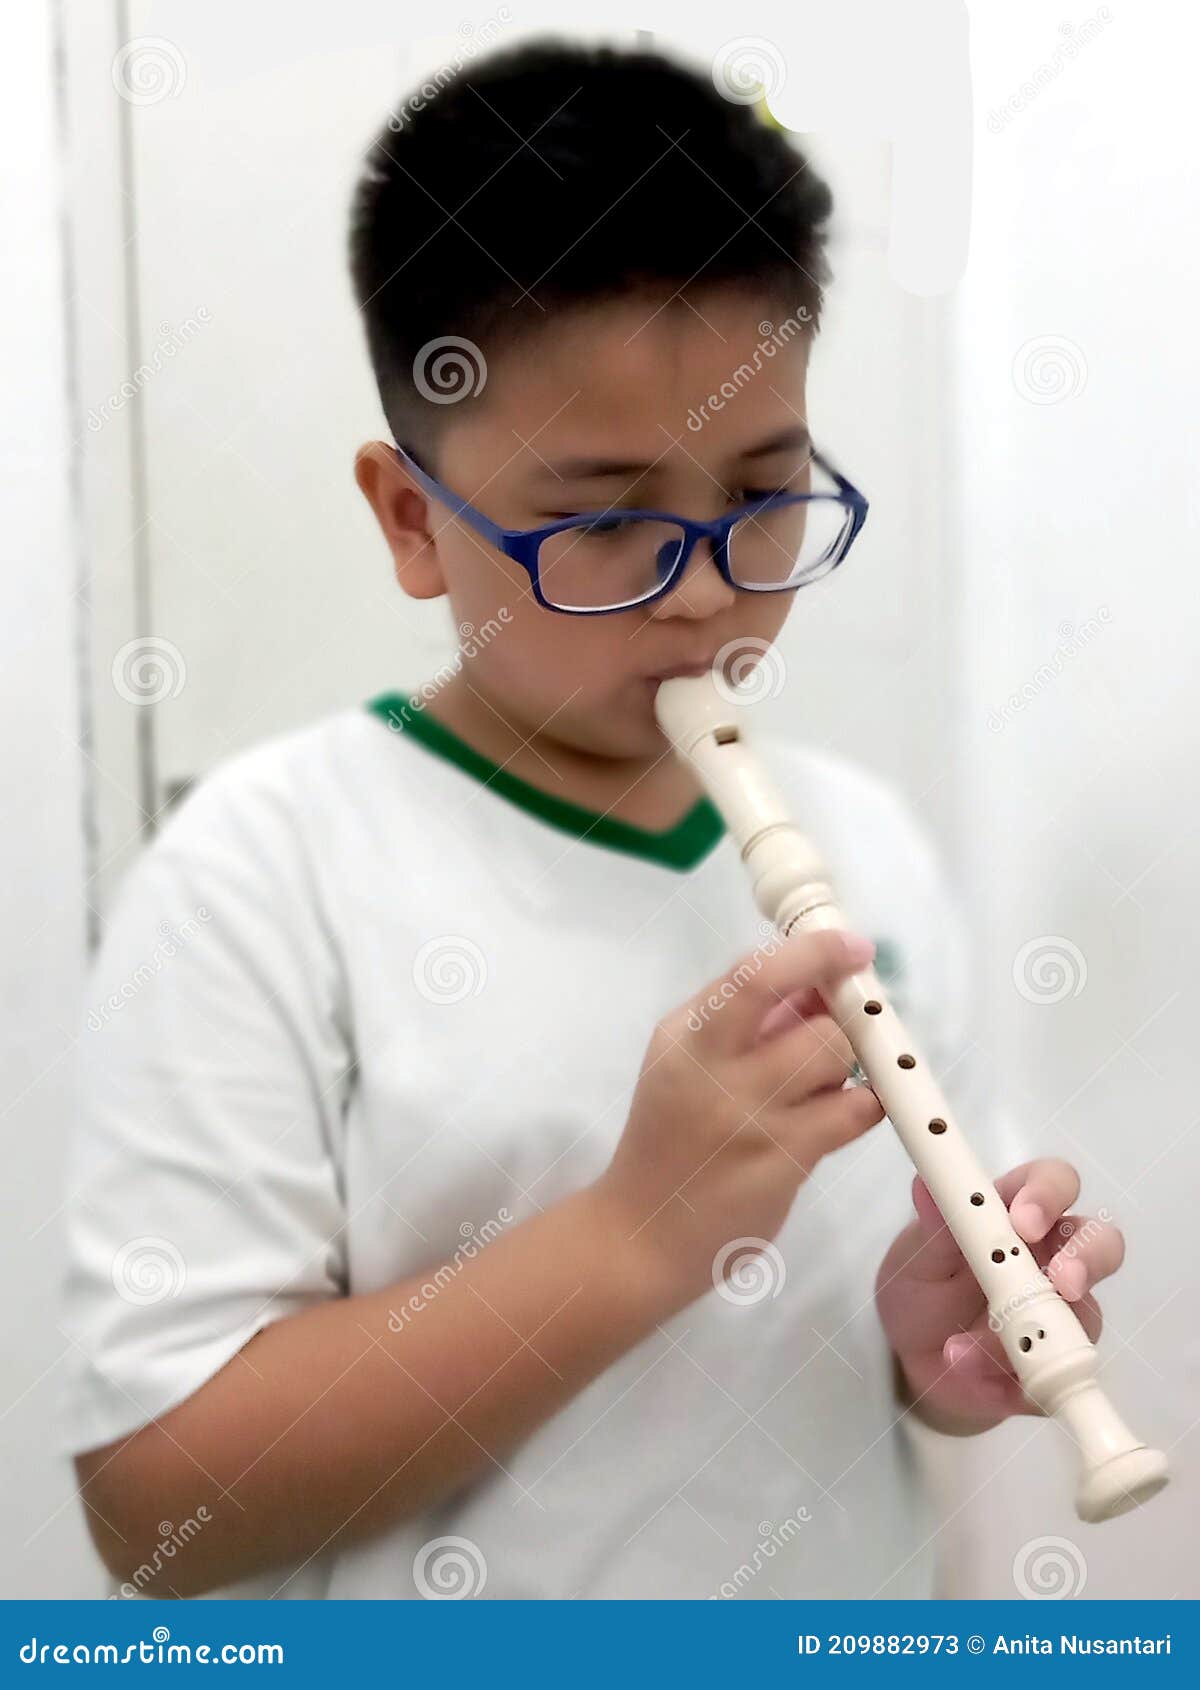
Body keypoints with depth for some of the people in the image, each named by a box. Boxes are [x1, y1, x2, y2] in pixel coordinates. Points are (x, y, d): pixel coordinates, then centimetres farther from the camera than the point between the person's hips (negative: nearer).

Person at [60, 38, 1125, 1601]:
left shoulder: (868, 842, -4)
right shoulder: (267, 873, -20)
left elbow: (839, 1296, 7)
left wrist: (950, 1341, -15)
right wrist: (637, 1233, -29)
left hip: (855, 1587, 4)